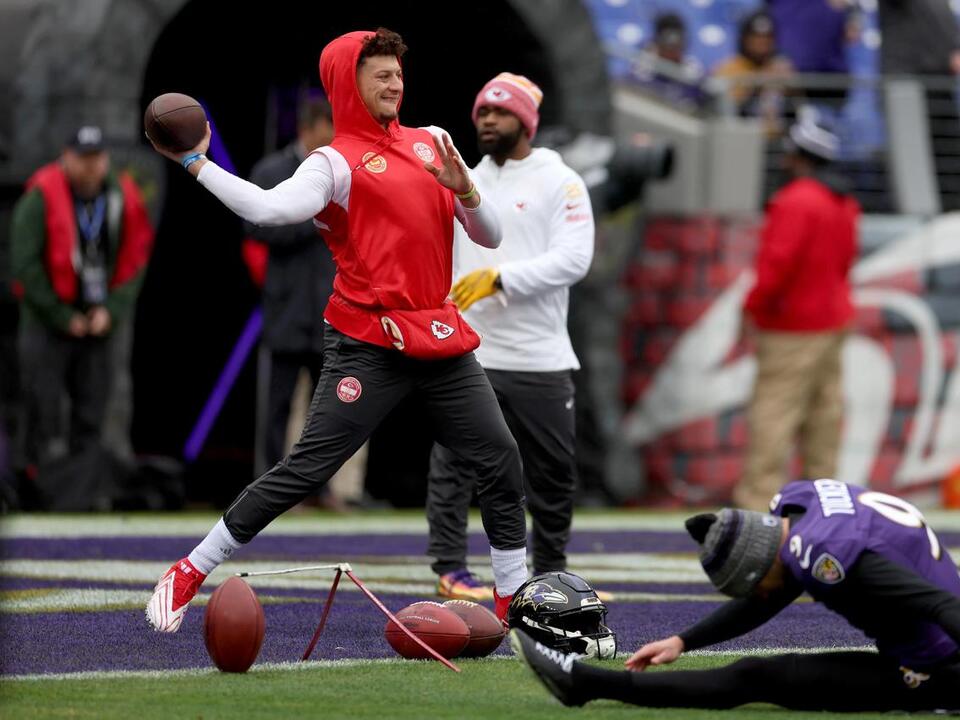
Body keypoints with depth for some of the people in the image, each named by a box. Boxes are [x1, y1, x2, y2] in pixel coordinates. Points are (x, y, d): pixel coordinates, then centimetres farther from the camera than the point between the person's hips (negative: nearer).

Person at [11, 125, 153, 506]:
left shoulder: (123, 197, 2)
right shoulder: (42, 197, -11)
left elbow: (135, 260, 8)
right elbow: (25, 264, -10)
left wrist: (111, 310, -4)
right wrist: (63, 317, -9)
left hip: (98, 322, 4)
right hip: (46, 320, -4)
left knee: (91, 416, 4)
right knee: (44, 412, -7)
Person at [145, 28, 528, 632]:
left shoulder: (430, 144, 14)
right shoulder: (337, 162, -4)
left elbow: (490, 236, 14)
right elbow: (270, 208, -22)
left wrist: (463, 188, -5)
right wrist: (196, 164, -25)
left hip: (440, 339, 6)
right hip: (369, 346, -6)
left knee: (501, 458, 5)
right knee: (305, 469, -10)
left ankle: (515, 597, 20)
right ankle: (188, 574, -2)